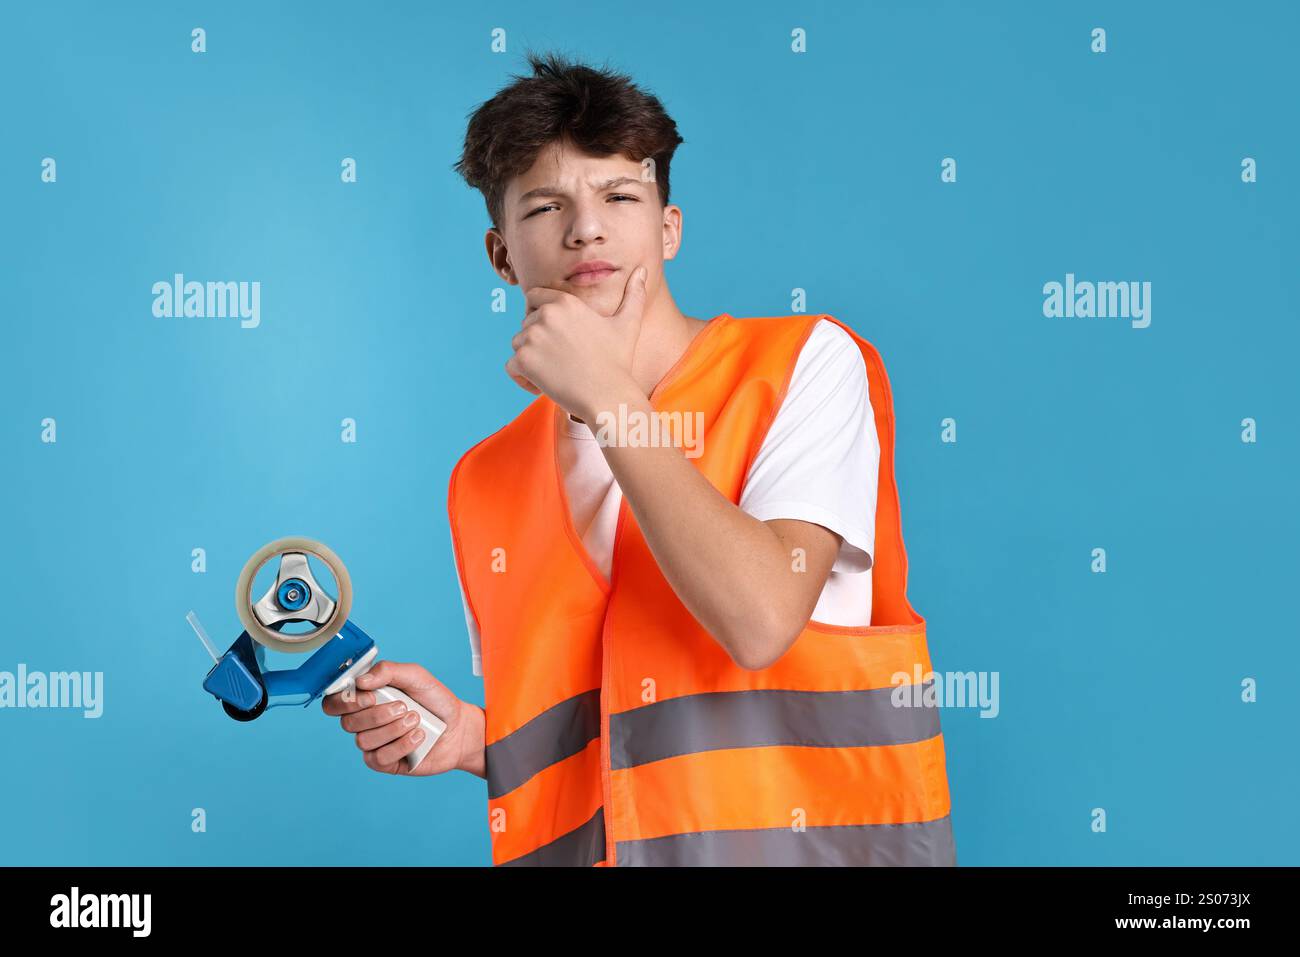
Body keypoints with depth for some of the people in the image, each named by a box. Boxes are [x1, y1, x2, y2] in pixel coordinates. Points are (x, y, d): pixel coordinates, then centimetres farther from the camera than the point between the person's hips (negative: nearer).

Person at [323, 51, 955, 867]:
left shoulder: (807, 362, -3)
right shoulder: (488, 483, 8)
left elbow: (760, 620, -17)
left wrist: (607, 398, -12)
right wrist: (469, 736, -3)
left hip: (811, 838, -3)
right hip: (597, 842, 4)